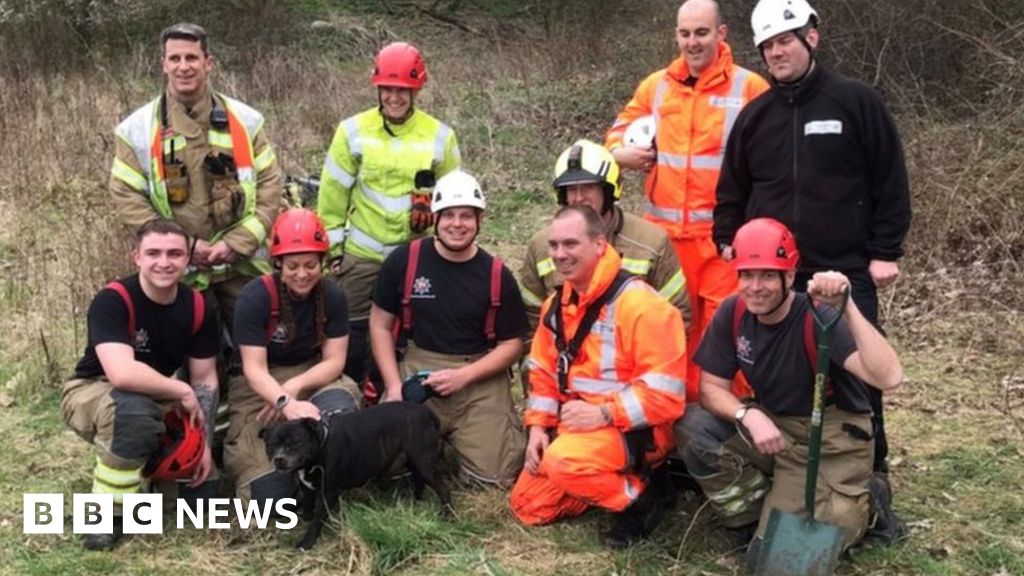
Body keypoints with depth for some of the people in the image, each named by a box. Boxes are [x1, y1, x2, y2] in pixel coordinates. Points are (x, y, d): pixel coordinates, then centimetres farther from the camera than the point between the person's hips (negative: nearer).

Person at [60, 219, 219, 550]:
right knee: (134, 409, -41)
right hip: (91, 393, -5)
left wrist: (204, 443, -10)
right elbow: (122, 374, -41)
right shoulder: (112, 301, -28)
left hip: (155, 399, 5)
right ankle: (107, 513, -23)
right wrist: (183, 392, -28)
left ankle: (147, 461, 25)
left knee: (198, 493, -5)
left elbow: (205, 379, -3)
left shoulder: (197, 309, -9)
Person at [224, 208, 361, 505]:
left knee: (340, 408, -36)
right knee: (270, 494, -17)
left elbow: (334, 360, -6)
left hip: (313, 377, 3)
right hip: (260, 388, -2)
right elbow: (254, 368, -20)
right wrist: (286, 403, -39)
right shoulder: (255, 296, -17)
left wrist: (294, 386, -25)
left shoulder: (332, 295, -7)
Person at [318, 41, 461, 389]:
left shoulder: (439, 135, 0)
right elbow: (333, 194, 2)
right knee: (353, 332, 4)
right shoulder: (353, 131, -2)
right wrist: (333, 248, 2)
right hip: (361, 255, 0)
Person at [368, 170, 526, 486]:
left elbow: (511, 345, 4)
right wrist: (394, 385, -5)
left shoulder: (497, 276, 1)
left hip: (479, 378, 0)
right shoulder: (403, 261, -1)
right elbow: (380, 324, 6)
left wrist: (463, 376, -11)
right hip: (415, 370, 0)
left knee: (493, 473, -13)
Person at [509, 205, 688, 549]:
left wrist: (604, 414, -27)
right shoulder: (557, 304, 6)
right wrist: (538, 427, -1)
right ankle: (615, 481, 17)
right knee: (527, 506, 5)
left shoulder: (640, 304, -21)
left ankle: (643, 495, -8)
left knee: (564, 461, -35)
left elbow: (665, 392, -23)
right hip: (575, 423, 8)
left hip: (635, 430, -8)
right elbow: (544, 373, 13)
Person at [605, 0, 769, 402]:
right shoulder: (656, 85, 10)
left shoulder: (749, 87, -2)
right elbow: (621, 130, 21)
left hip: (723, 233, -4)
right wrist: (621, 151, -2)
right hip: (664, 231, 4)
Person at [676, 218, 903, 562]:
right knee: (691, 428, -18)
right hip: (772, 427, 6)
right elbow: (712, 388, -4)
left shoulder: (818, 318, -24)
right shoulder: (732, 314, -8)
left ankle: (858, 506, 11)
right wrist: (749, 415, -24)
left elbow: (888, 378, -38)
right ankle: (758, 516, -1)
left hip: (831, 445, -5)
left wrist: (847, 308, -47)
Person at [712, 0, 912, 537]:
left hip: (845, 272, -3)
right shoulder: (755, 115, 10)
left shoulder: (856, 102, -2)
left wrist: (885, 252, -5)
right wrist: (729, 243, 6)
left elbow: (890, 181, -2)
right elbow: (732, 190, 16)